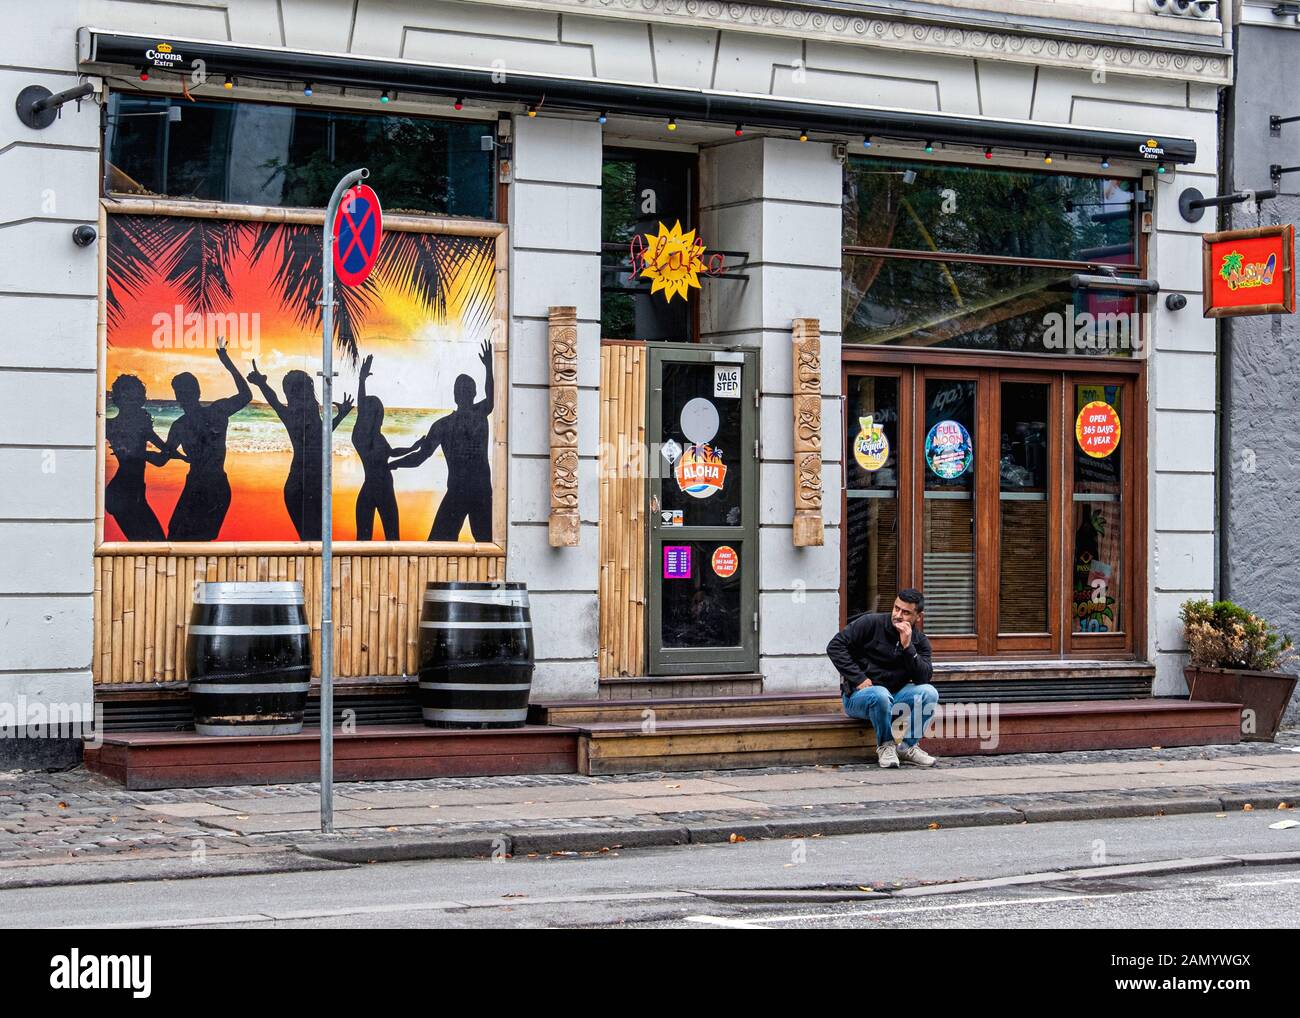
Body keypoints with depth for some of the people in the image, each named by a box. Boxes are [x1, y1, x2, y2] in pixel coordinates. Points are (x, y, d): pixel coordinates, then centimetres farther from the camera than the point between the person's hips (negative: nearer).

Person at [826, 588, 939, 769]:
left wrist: (907, 647, -23)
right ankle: (885, 746, -13)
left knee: (929, 693, -22)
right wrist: (858, 679, -17)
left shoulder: (920, 641, 4)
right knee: (881, 695, -39)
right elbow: (835, 646, -11)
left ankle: (907, 747, -8)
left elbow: (924, 678, -12)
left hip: (895, 696, 4)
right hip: (859, 694, -4)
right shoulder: (871, 623, -8)